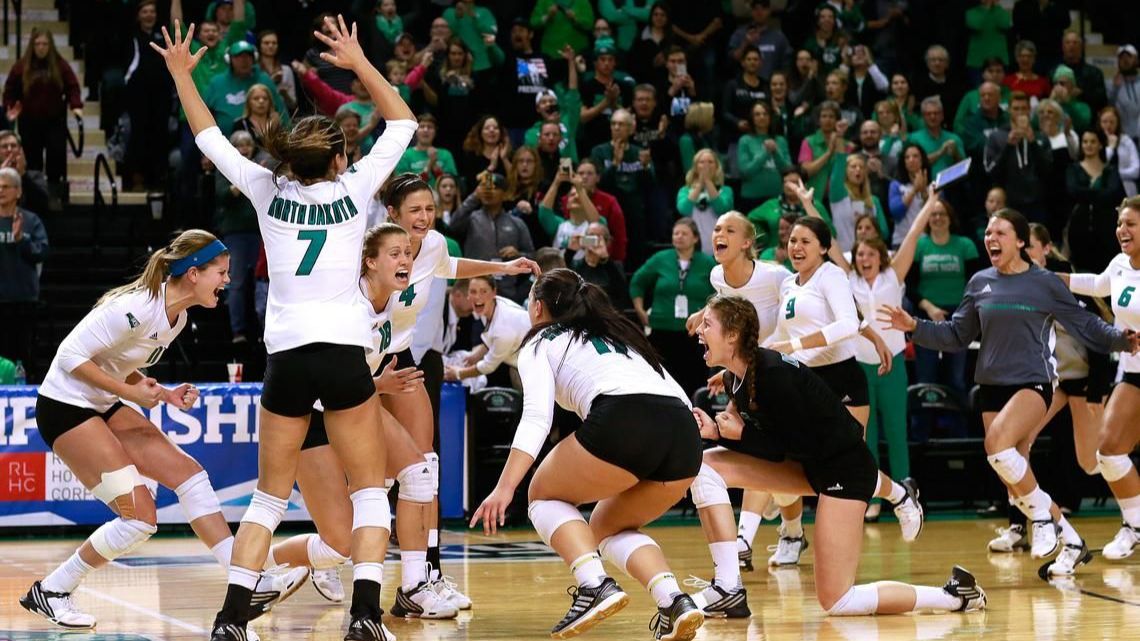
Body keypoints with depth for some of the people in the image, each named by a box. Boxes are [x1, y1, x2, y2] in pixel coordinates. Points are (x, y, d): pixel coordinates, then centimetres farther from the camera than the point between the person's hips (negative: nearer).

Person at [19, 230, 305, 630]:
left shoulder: (177, 317, 5)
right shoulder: (137, 308, -24)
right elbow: (71, 357, -21)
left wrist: (165, 395, 0)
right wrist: (131, 392, -21)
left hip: (103, 408, 10)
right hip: (65, 407, -9)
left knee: (189, 473, 0)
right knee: (139, 518, -12)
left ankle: (248, 586, -2)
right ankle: (50, 592, 2)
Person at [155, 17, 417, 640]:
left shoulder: (269, 191, 8)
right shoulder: (352, 189, 4)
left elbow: (210, 138, 20)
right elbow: (402, 123, 16)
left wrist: (182, 74, 28)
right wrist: (358, 62, 17)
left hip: (287, 357, 2)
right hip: (345, 354, -2)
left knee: (270, 496, 11)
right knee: (370, 490, 6)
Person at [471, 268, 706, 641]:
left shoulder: (541, 343, 19)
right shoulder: (620, 333, 36)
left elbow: (537, 417, 1)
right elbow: (678, 394, 27)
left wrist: (505, 488, -7)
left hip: (622, 421, -6)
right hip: (684, 432, 6)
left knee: (544, 495, 21)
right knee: (609, 527, 27)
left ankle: (595, 585, -4)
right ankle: (674, 601, 1)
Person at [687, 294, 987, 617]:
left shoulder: (773, 374, -27)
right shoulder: (736, 378, -1)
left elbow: (802, 446, -21)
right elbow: (774, 444, 4)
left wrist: (740, 433, -20)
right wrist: (717, 431, -12)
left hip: (844, 466, -9)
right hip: (807, 466, 10)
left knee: (836, 602, -12)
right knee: (705, 466, -4)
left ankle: (954, 595, -1)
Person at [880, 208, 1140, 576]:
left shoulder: (1045, 283, -2)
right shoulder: (980, 284, 9)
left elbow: (1085, 326, 2)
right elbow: (956, 336, 15)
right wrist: (915, 328, 4)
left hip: (1033, 383, -5)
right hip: (993, 387, 5)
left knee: (998, 444, -31)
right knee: (1015, 483, 3)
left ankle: (1044, 515, -11)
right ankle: (1072, 544, 18)